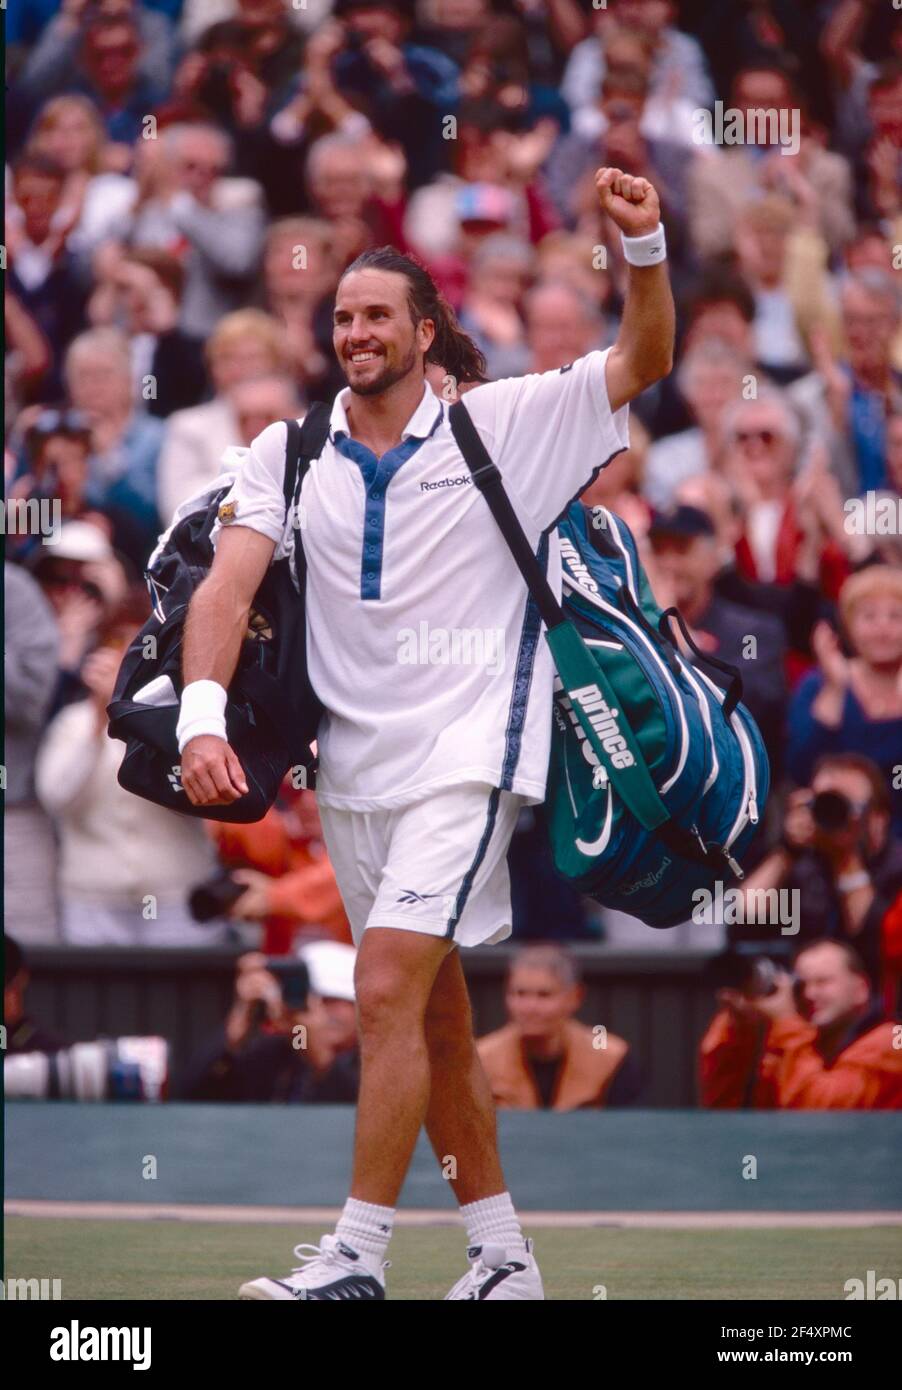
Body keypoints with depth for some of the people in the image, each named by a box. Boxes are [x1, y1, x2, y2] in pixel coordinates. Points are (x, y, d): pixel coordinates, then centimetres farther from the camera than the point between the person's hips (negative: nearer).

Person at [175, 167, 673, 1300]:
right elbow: (227, 582, -6)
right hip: (354, 770, 5)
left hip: (468, 755, -5)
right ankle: (503, 1258, 21)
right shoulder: (289, 452, 5)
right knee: (433, 1016, 11)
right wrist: (201, 710, -22)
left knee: (388, 987, -18)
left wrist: (644, 248, -25)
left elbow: (643, 361, -6)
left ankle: (355, 1261, -17)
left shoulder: (503, 424, -3)